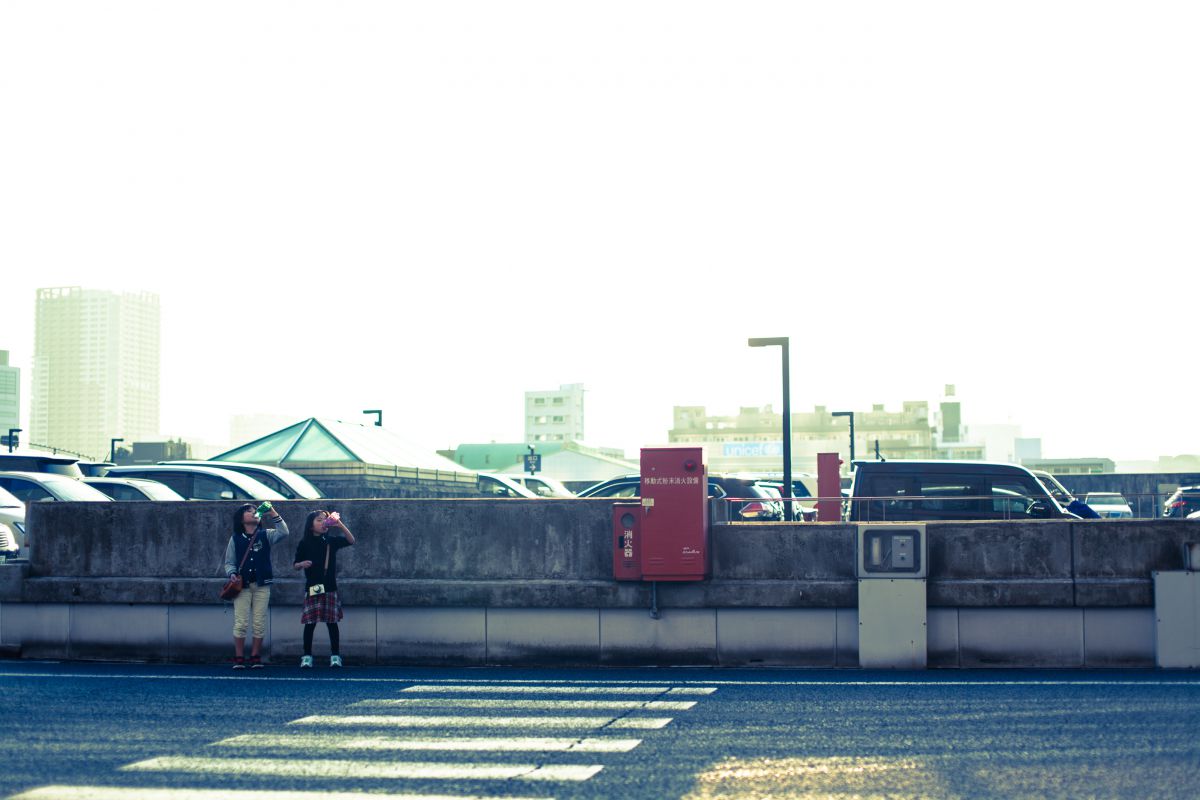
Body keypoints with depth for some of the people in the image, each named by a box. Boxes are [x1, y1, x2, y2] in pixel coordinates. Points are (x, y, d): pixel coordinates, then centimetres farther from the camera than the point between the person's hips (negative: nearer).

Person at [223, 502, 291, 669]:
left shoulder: (265, 535, 7)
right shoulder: (235, 538, 7)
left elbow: (283, 533, -11)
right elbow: (229, 562, 8)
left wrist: (272, 513, -14)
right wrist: (232, 574, -12)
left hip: (262, 585, 1)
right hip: (242, 585, -1)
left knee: (259, 623, 0)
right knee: (241, 623, -5)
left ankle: (255, 657, 8)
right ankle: (239, 658, 1)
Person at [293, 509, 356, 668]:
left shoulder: (331, 541, 5)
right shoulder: (304, 543, 3)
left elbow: (351, 540, -7)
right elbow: (295, 564, 9)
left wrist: (340, 525, -18)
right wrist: (302, 564, -14)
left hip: (330, 587, 1)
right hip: (312, 587, -1)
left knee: (332, 622, 1)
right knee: (310, 623, -2)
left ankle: (335, 656, 6)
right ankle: (307, 656, 4)